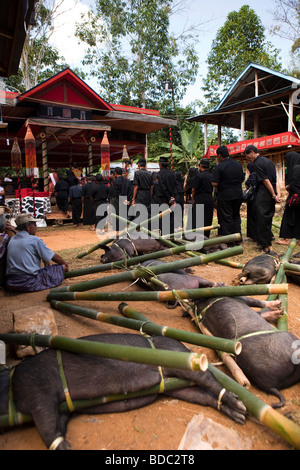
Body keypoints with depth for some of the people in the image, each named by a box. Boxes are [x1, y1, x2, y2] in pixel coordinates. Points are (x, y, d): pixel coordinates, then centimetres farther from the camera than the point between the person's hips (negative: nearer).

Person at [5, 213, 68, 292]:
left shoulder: (11, 240, 14)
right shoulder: (34, 240, -7)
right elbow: (54, 257, 1)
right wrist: (65, 264, 18)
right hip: (29, 284, -7)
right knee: (62, 267, 2)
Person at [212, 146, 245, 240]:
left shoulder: (218, 167, -13)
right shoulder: (238, 165, 7)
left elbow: (214, 184, -17)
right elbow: (242, 179, 14)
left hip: (224, 196, -6)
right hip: (238, 195, 6)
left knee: (226, 218, 3)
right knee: (236, 216, 18)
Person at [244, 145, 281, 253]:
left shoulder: (257, 164, -12)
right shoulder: (268, 161, 15)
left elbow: (266, 181, -15)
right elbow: (276, 179, 10)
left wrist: (274, 195, -11)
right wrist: (277, 194, 4)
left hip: (263, 196, -9)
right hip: (271, 196, 9)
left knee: (262, 220, -2)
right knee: (268, 219, 16)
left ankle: (265, 245, 2)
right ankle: (268, 242, 26)